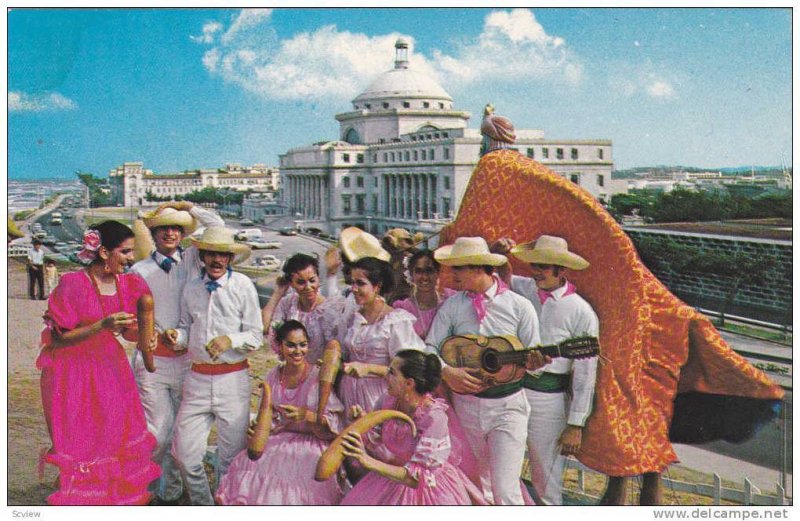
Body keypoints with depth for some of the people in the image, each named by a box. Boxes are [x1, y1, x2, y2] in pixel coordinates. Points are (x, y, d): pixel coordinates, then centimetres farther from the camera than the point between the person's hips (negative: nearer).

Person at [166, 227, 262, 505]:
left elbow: (255, 336, -2)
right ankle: (203, 506, 26)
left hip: (233, 379, -3)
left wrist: (230, 340, -20)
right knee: (184, 451, 3)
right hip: (198, 378, 3)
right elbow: (187, 328, 16)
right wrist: (176, 335, -5)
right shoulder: (191, 288, 7)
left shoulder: (243, 286, -3)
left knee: (231, 454, 5)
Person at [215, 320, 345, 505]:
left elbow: (335, 423, -9)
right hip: (279, 441, 5)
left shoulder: (319, 378, -8)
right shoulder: (273, 377, 7)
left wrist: (308, 415, -25)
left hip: (311, 443, -4)